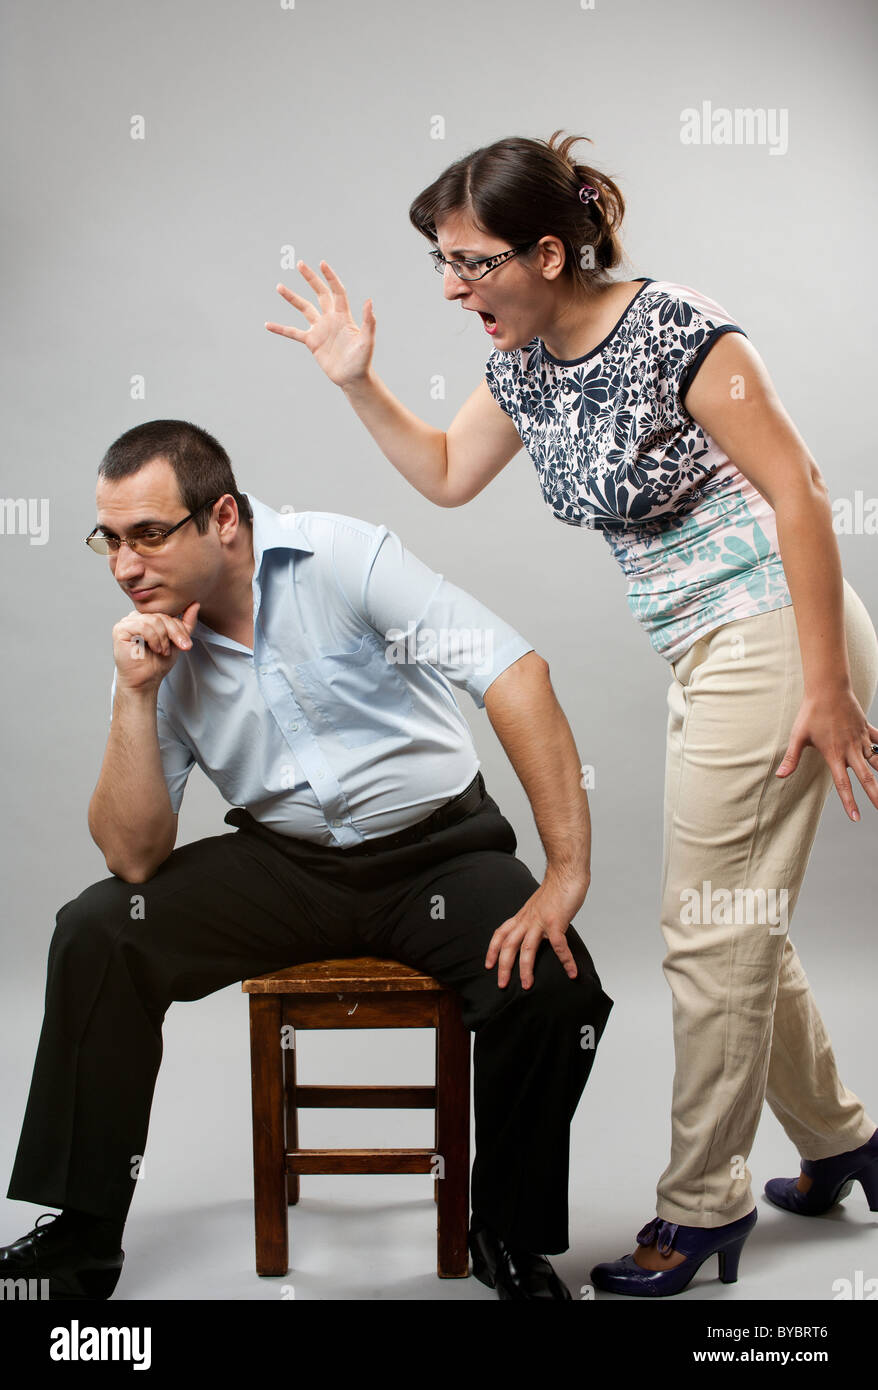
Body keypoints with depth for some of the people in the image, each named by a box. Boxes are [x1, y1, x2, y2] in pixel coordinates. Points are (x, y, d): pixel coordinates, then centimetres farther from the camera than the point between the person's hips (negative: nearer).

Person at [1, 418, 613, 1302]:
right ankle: (82, 1238, 1)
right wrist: (135, 695, -18)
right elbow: (134, 857, -5)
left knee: (551, 984, -28)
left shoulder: (344, 558, -16)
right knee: (95, 932, -15)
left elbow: (516, 675, -24)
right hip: (284, 864, 4)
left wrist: (568, 874, -30)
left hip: (435, 848, -3)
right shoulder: (160, 646, -2)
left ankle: (511, 1239, -1)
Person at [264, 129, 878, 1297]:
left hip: (772, 641, -8)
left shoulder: (676, 333, -18)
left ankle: (702, 1205, 17)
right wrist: (356, 380, 9)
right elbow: (447, 475, 21)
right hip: (701, 661, 9)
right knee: (736, 928, 16)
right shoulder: (523, 365, 6)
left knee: (713, 934, -1)